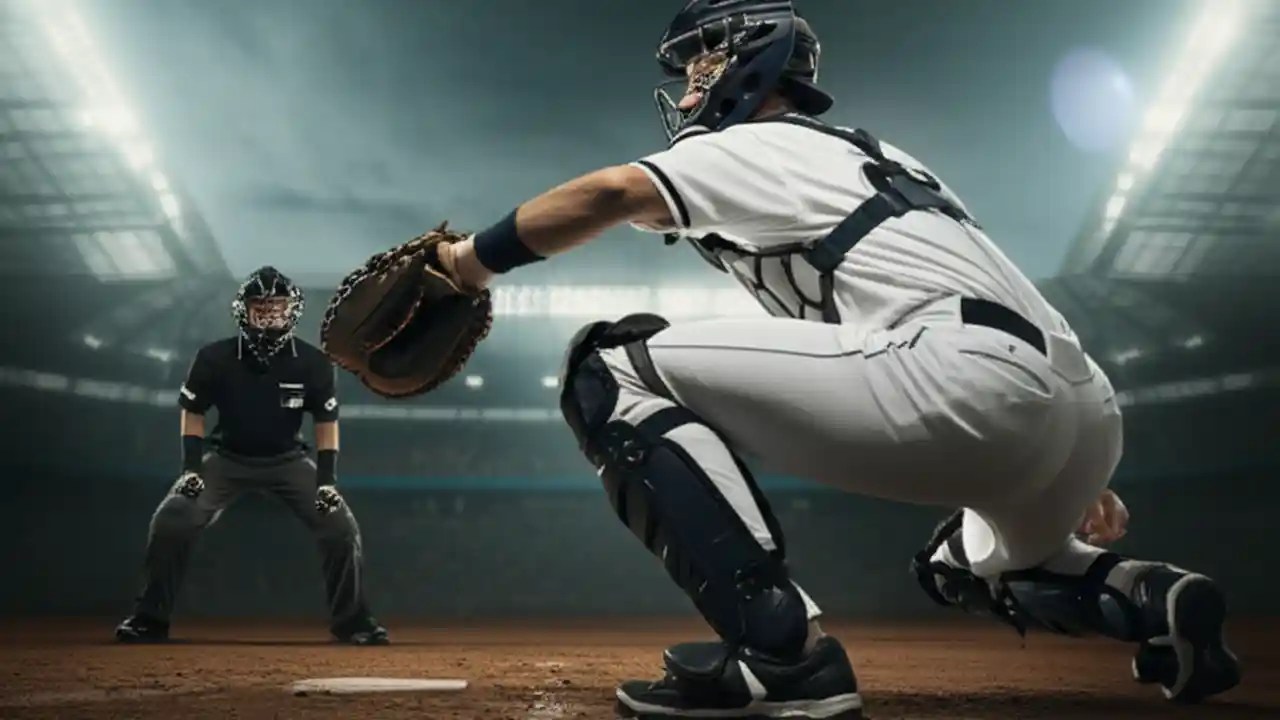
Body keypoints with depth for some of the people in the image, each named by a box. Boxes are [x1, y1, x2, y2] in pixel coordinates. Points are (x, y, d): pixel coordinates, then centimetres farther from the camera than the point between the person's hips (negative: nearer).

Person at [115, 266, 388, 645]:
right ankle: (149, 619, 0)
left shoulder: (313, 363, -15)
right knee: (171, 522, -18)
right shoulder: (215, 357, -16)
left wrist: (327, 480, -14)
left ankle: (353, 621, 1)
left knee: (341, 526, -16)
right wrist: (191, 467, -13)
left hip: (290, 460, 0)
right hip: (227, 458, 0)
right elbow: (192, 412, -3)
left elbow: (326, 423, -6)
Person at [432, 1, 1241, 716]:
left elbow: (607, 192, -5)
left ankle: (781, 651, -15)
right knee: (967, 562, 42)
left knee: (614, 365, -4)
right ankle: (1154, 600, 12)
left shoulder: (754, 145, 13)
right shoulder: (885, 159, 34)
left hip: (970, 386, -9)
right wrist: (1072, 473, 30)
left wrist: (472, 260, 6)